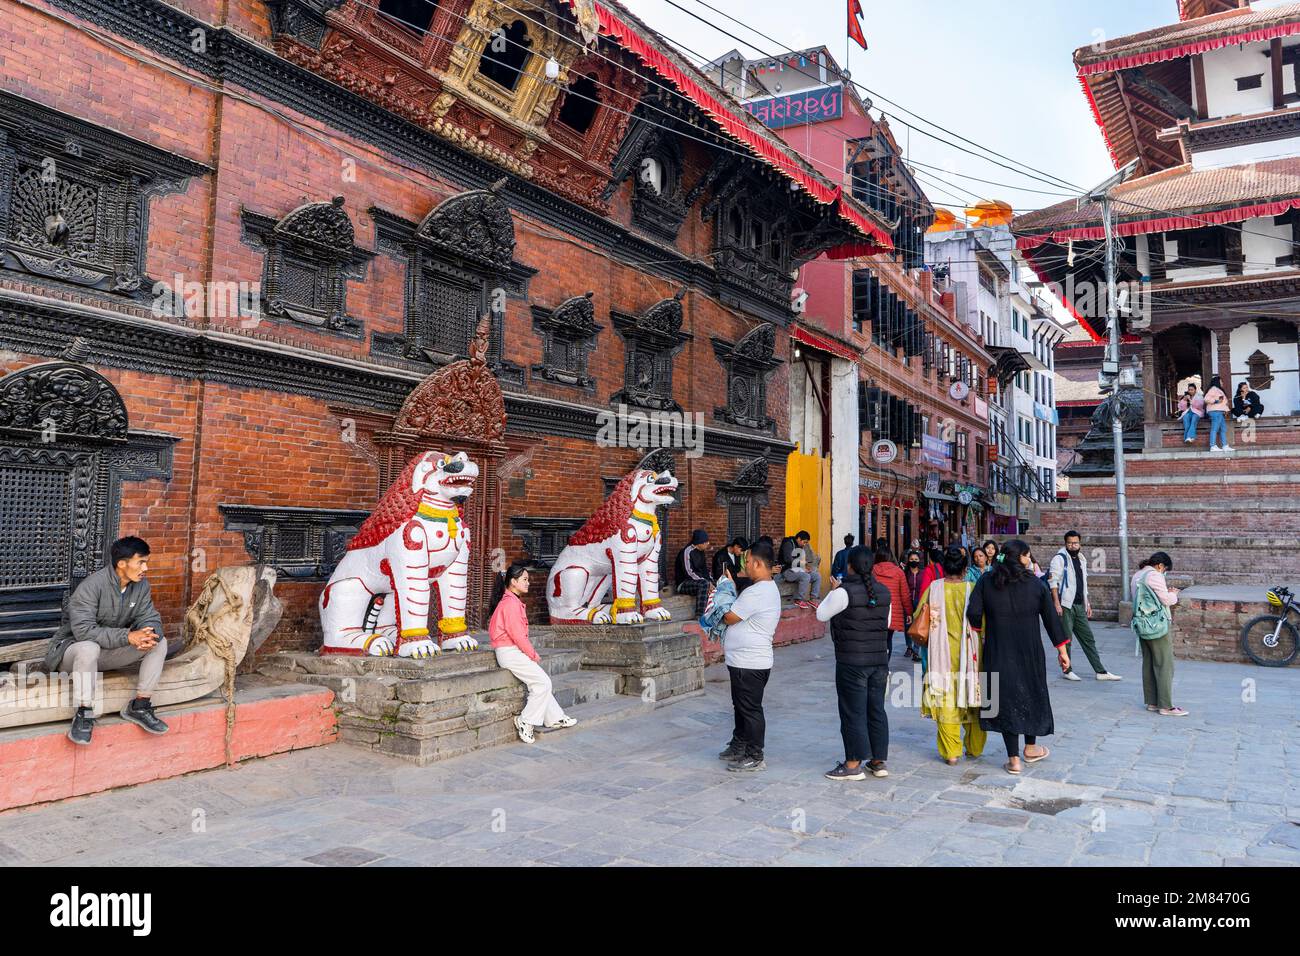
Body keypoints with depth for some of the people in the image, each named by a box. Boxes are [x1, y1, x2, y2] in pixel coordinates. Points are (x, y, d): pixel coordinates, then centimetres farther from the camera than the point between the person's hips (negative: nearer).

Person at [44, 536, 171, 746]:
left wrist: (149, 635, -30)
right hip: (74, 648, -6)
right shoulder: (91, 586, -25)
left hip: (112, 651, 6)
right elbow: (84, 631, -33)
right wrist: (127, 636, -39)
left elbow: (150, 618, -5)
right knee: (89, 648, -40)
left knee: (159, 643, -14)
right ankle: (84, 714, -24)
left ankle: (139, 705, -8)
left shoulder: (141, 585, -5)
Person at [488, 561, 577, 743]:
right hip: (510, 653, -10)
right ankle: (526, 722, -4)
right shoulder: (511, 602, -17)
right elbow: (517, 635, -20)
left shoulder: (512, 601, 16)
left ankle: (554, 718, 17)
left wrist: (532, 654, 10)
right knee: (543, 683, -11)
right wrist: (534, 655, -10)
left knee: (541, 682, 12)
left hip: (514, 652, 10)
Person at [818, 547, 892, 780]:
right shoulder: (884, 591, 4)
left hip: (852, 662, -6)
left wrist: (832, 591, 7)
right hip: (880, 659, 6)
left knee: (853, 712, 1)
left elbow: (821, 614, -3)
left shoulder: (844, 592, -15)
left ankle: (853, 765, 6)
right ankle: (879, 761, 21)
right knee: (877, 710, 13)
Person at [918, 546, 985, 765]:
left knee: (946, 703, 5)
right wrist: (982, 651, 13)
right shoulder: (973, 589, -7)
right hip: (970, 655, 1)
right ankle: (974, 748, 28)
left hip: (942, 655, -1)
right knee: (972, 699, 16)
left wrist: (927, 642, 18)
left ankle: (951, 752, 6)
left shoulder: (934, 588, -6)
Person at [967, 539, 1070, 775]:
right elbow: (1051, 618, -1)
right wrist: (1062, 650, 7)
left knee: (1006, 697, 6)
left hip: (999, 653, 0)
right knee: (1031, 693, 20)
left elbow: (973, 612, -14)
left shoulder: (986, 581, -5)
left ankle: (1013, 759, 7)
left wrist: (978, 632, 6)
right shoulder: (1035, 584, -5)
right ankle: (1030, 747, 35)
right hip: (1029, 652, 0)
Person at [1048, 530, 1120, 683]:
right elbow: (1053, 581, -14)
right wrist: (1056, 603, -21)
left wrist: (1087, 604, 18)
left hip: (1079, 606, 7)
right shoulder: (1059, 558, -7)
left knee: (1088, 639, 10)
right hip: (1065, 605, -7)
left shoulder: (1081, 560, 17)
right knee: (1066, 639, -1)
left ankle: (1101, 672, 14)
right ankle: (1067, 671, 10)